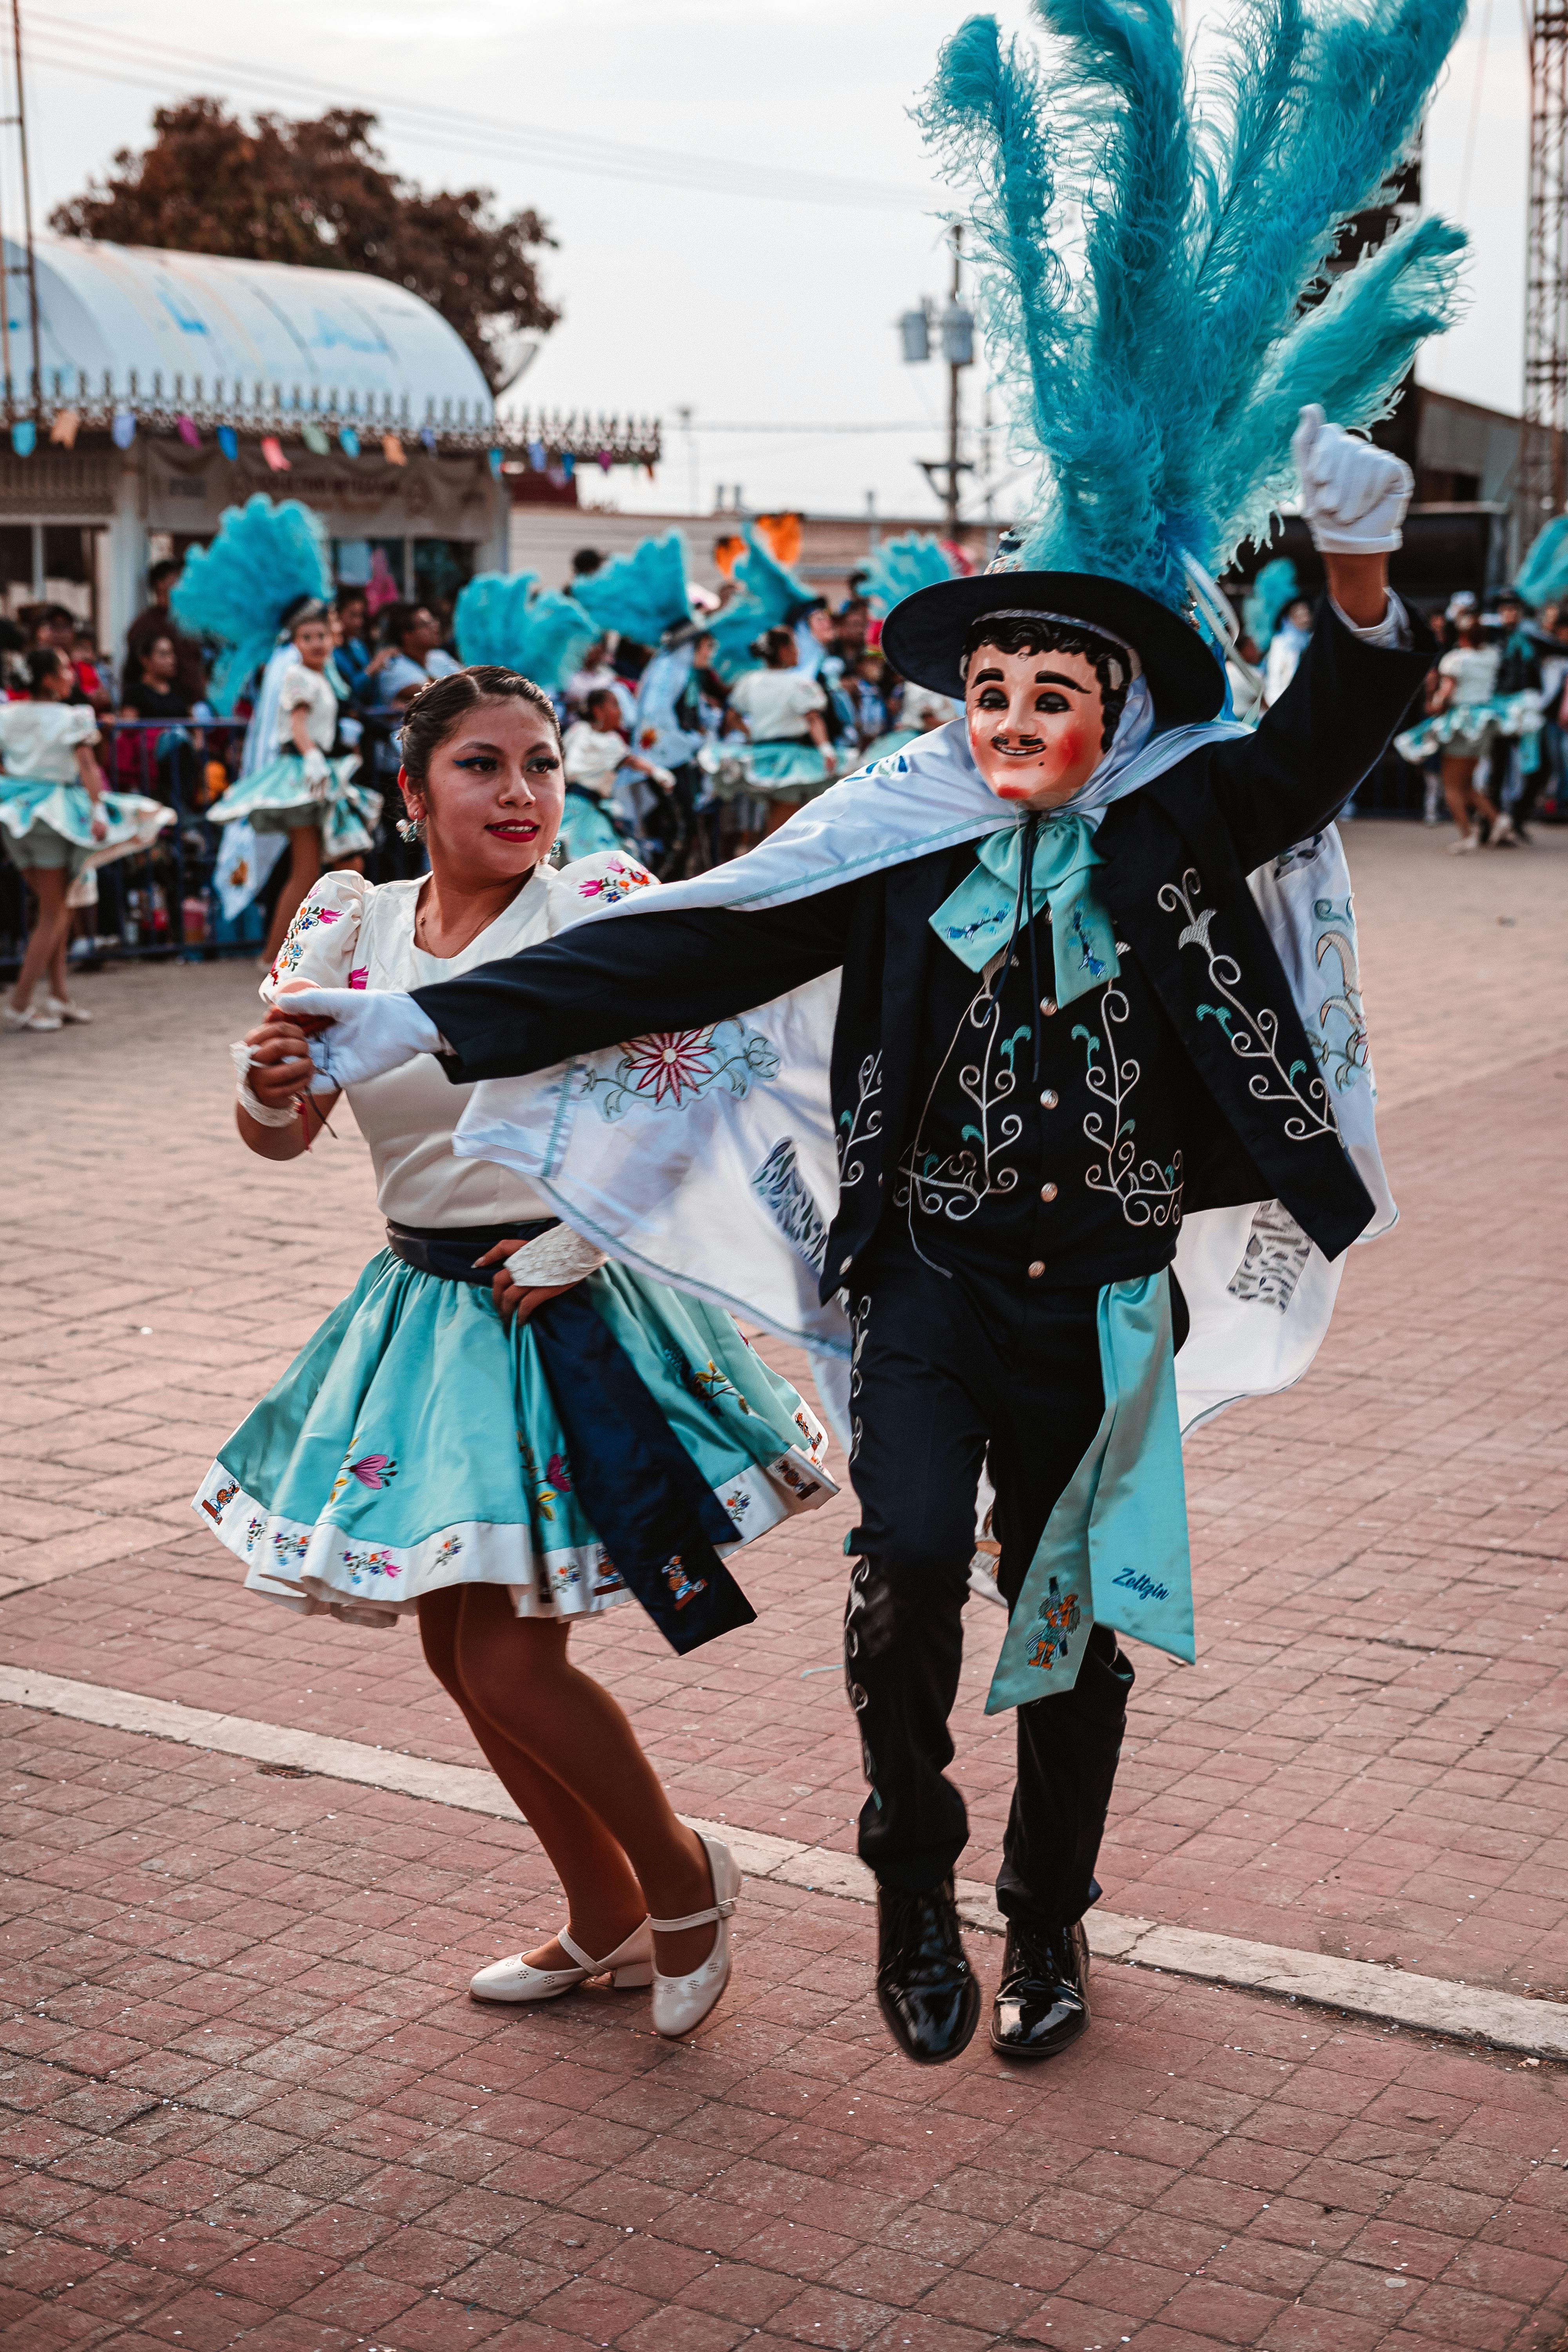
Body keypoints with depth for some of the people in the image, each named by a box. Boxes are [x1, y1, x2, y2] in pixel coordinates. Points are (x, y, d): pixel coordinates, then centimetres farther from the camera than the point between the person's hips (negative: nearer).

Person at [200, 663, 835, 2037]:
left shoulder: (600, 912, -11)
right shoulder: (350, 927, 2)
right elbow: (284, 1141, 2)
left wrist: (577, 1242, -15)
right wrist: (269, 1088, -20)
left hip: (565, 1309, -6)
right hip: (423, 1306, 6)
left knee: (511, 1662, -6)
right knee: (454, 1644, 14)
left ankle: (681, 1877, 23)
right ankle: (606, 1921, 35)